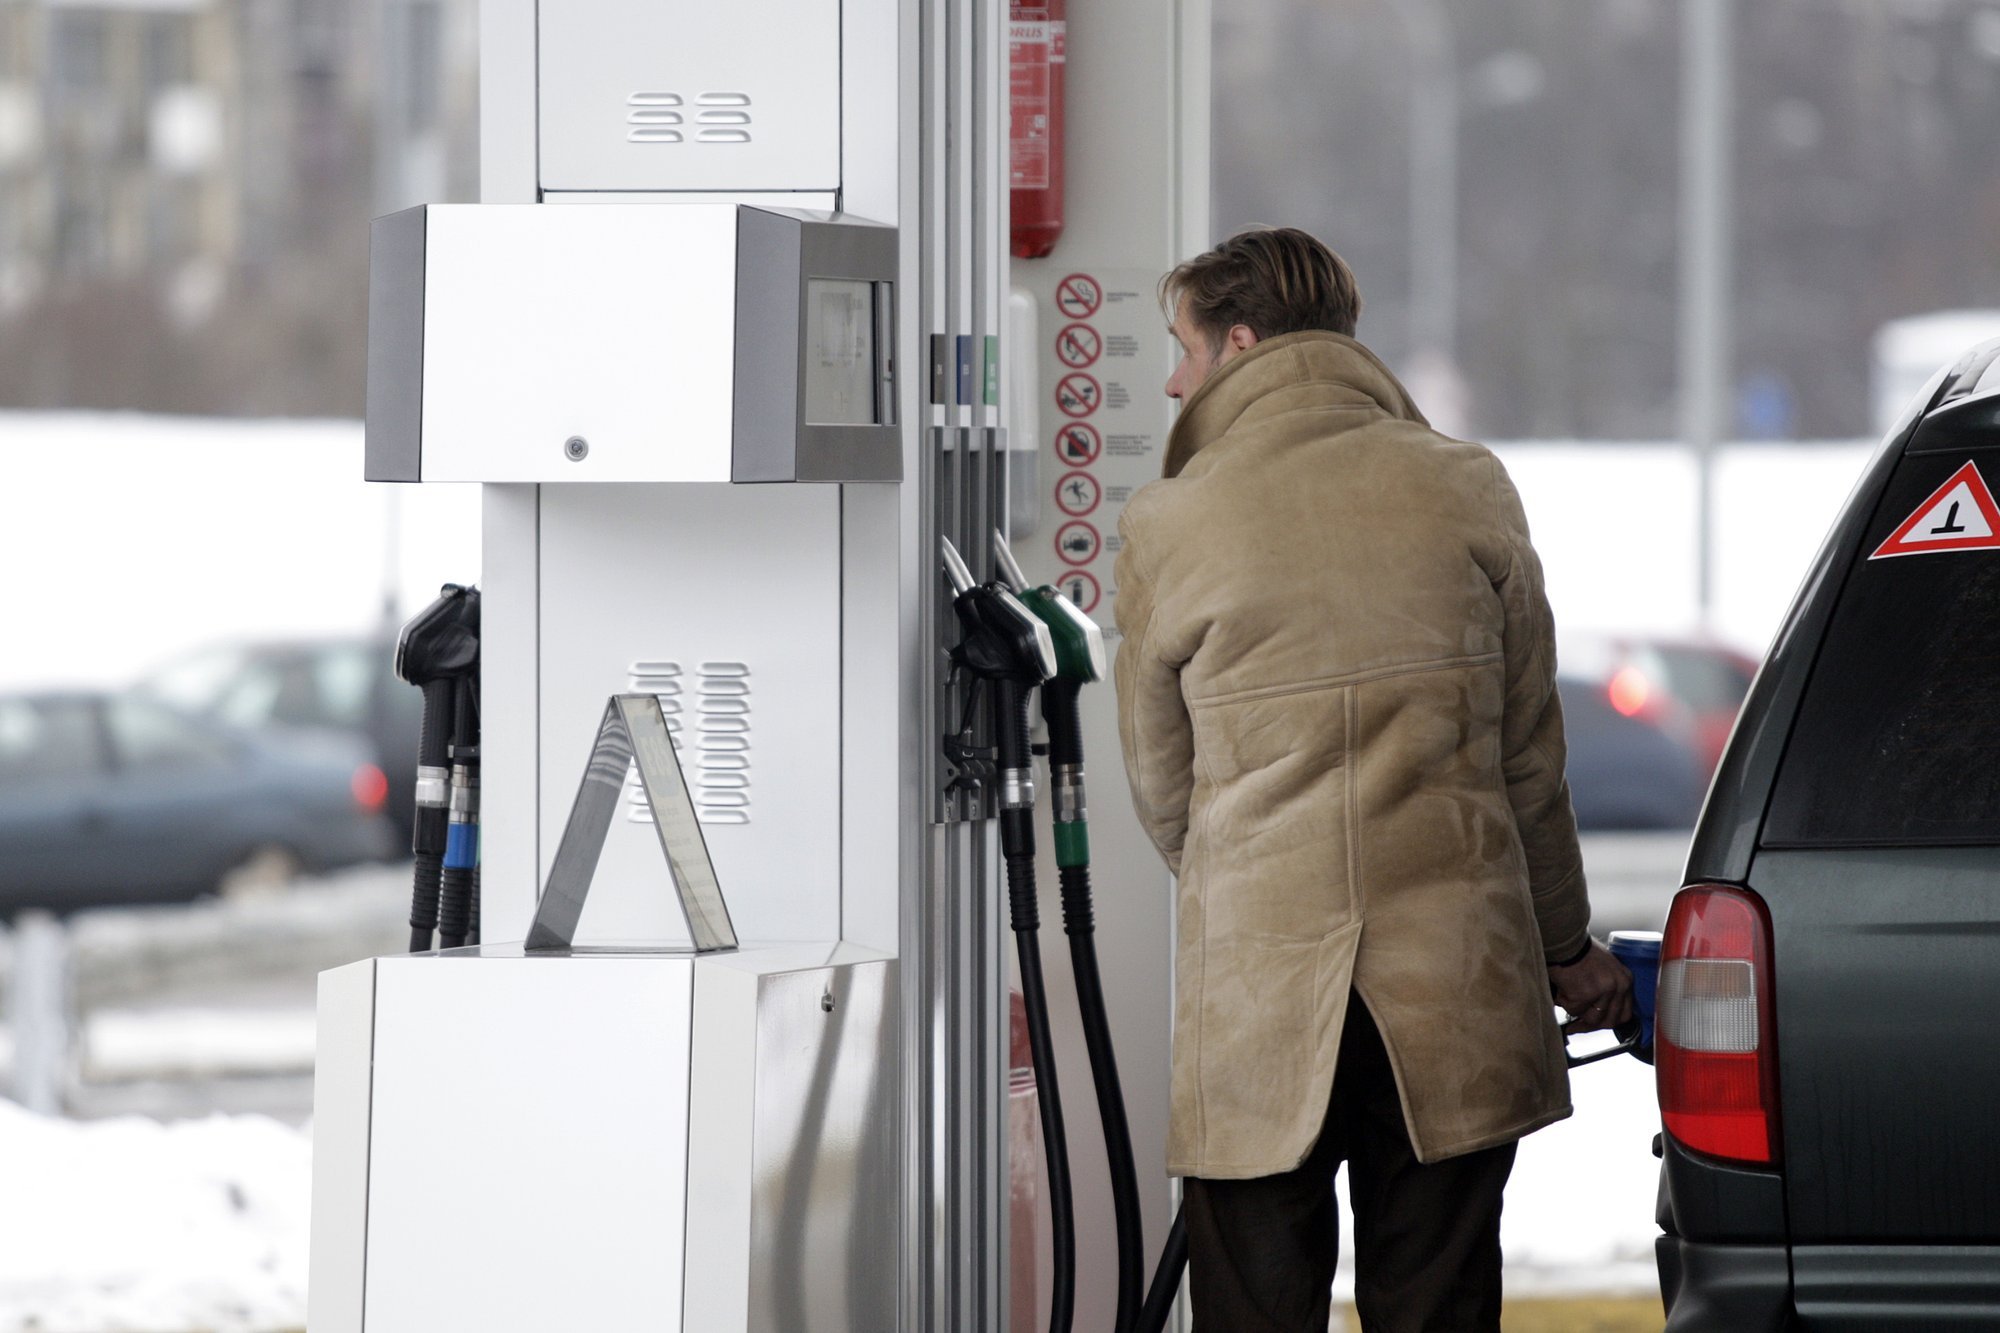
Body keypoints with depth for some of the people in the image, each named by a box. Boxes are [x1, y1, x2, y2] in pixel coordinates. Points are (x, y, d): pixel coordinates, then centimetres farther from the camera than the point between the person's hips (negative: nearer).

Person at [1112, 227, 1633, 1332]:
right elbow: (1529, 755, 8)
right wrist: (1565, 945, 22)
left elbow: (1160, 785, 6)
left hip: (1256, 997, -2)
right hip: (1457, 989, 2)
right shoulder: (1468, 491, 2)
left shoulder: (1170, 526, -4)